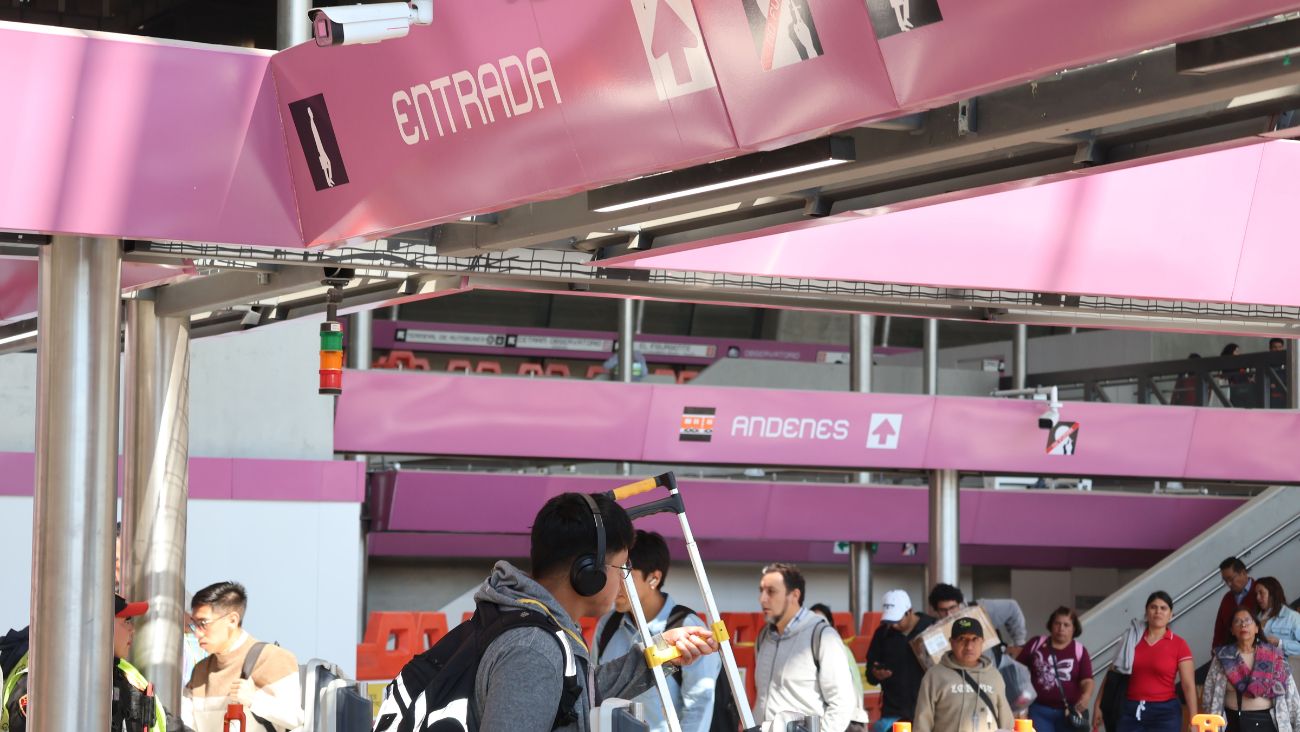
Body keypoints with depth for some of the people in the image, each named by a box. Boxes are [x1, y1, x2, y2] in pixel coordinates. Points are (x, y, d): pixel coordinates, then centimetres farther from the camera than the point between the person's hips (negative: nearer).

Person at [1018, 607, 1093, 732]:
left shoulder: (1079, 651, 2)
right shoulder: (1036, 644, 4)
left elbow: (1087, 680, -5)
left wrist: (1086, 696, -27)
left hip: (1070, 711, 0)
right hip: (1040, 710, 0)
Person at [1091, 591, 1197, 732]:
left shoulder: (1179, 645, -3)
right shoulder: (1132, 640, 6)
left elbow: (1189, 686, -6)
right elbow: (1113, 674, 10)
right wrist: (1098, 705, 5)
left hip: (1164, 712, -3)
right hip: (1131, 711, 3)